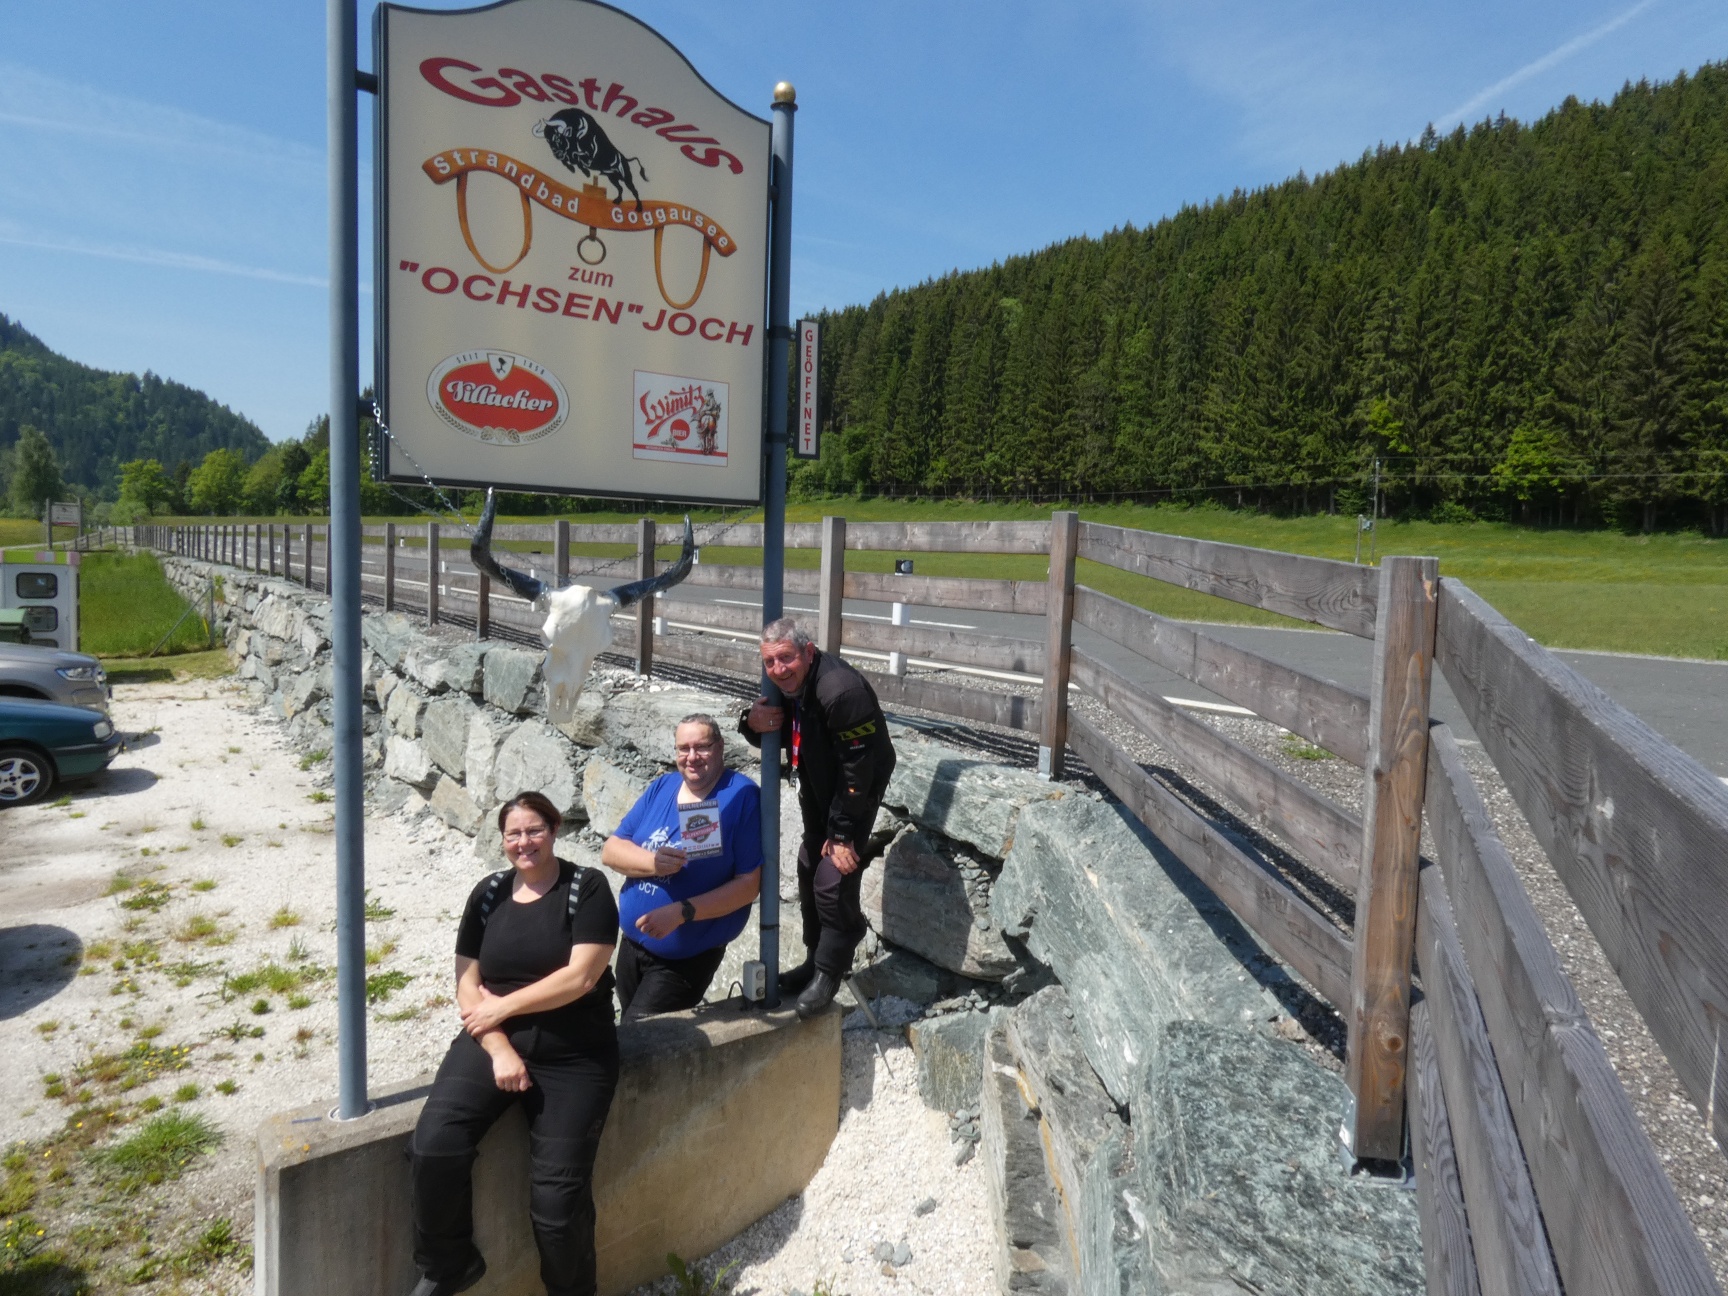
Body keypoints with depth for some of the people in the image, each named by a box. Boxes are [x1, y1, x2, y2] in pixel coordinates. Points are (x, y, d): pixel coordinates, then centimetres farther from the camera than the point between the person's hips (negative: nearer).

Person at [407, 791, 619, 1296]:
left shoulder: (587, 888, -7)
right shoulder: (489, 894, 5)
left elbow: (581, 976, -15)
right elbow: (467, 987, 2)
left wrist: (503, 1006, -10)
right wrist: (500, 1050, -12)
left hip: (573, 1055, -3)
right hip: (494, 1042, 3)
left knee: (557, 1194, -10)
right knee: (433, 1147, -21)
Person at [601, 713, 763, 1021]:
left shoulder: (742, 796, -16)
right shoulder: (660, 788, 1)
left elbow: (749, 883, -19)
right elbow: (610, 850, -2)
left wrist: (682, 912, -27)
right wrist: (650, 862, -23)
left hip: (687, 958, -6)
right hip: (632, 944, 6)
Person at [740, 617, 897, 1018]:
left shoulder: (842, 691, -35)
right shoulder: (786, 683, -9)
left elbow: (858, 768, -29)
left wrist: (843, 833, -23)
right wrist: (754, 724, -21)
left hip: (855, 793, -8)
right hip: (817, 789, 9)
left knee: (834, 883, -9)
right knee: (809, 874, 16)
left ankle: (828, 974, 10)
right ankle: (815, 960, 33)